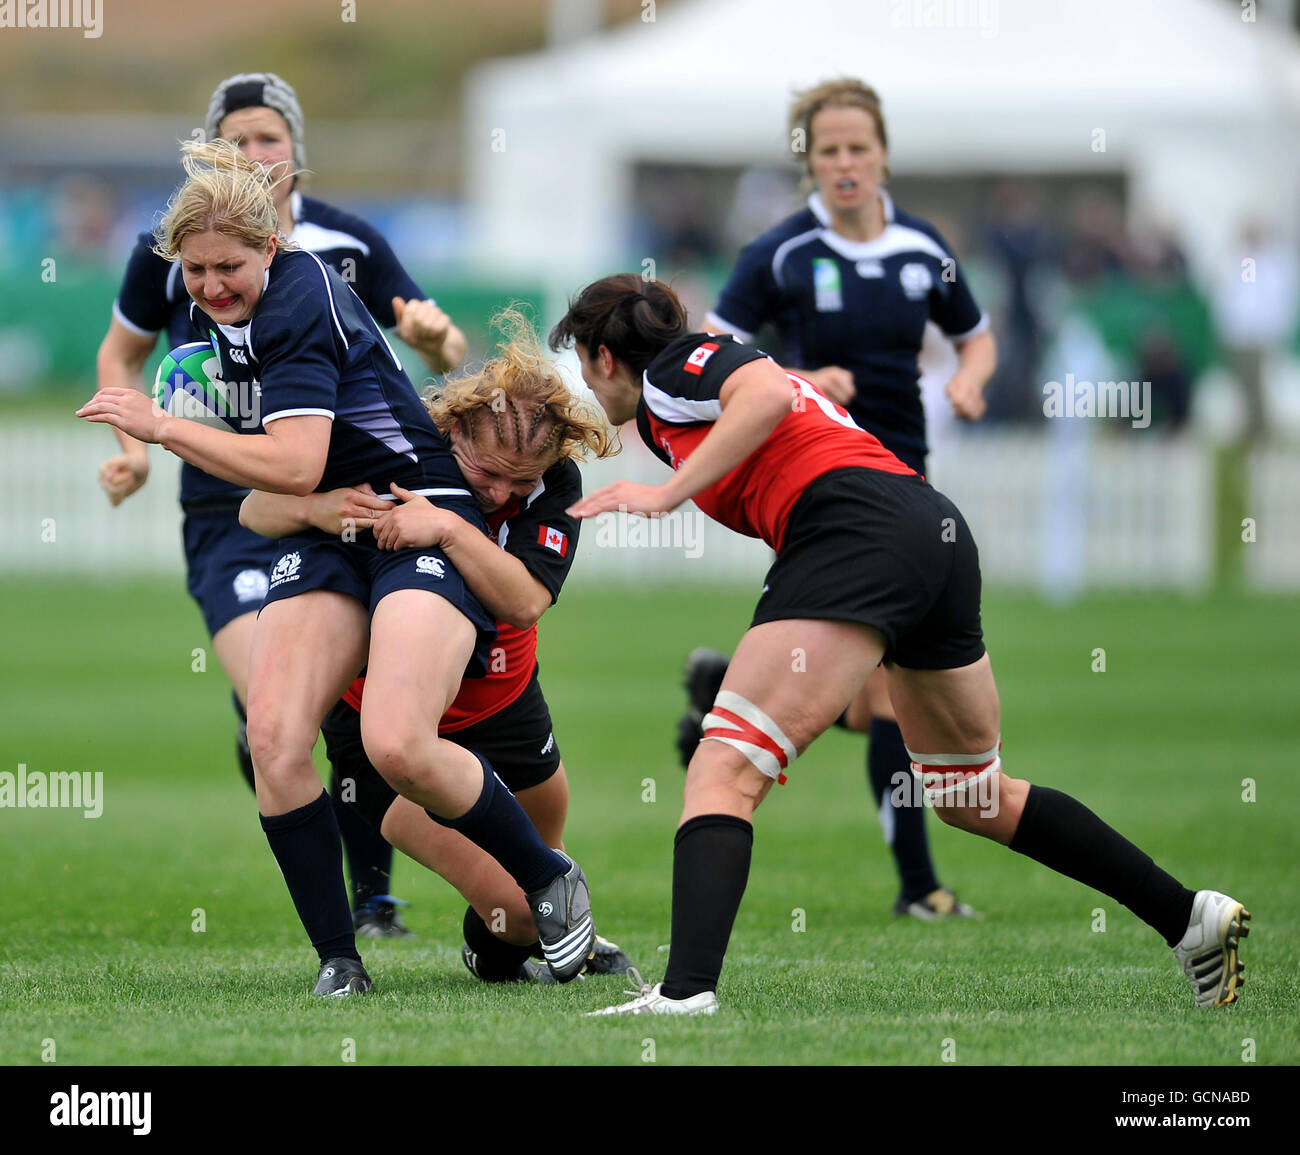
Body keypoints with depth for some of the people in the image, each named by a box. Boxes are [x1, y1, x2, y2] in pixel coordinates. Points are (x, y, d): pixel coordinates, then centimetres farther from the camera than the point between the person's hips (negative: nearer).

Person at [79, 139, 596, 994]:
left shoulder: (299, 302, -17)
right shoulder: (218, 314, 11)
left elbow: (295, 466, -24)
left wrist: (161, 427, -19)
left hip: (422, 516, -8)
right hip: (326, 538, 8)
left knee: (398, 747, -26)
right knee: (273, 740, -16)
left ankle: (552, 881, 0)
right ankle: (339, 963, -8)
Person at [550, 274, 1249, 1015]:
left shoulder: (672, 369, 4)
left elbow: (769, 394, -15)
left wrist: (667, 494, -16)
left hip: (860, 529, -9)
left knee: (726, 772, -15)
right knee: (978, 801, 23)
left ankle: (686, 995, -33)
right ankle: (1190, 917, 24)